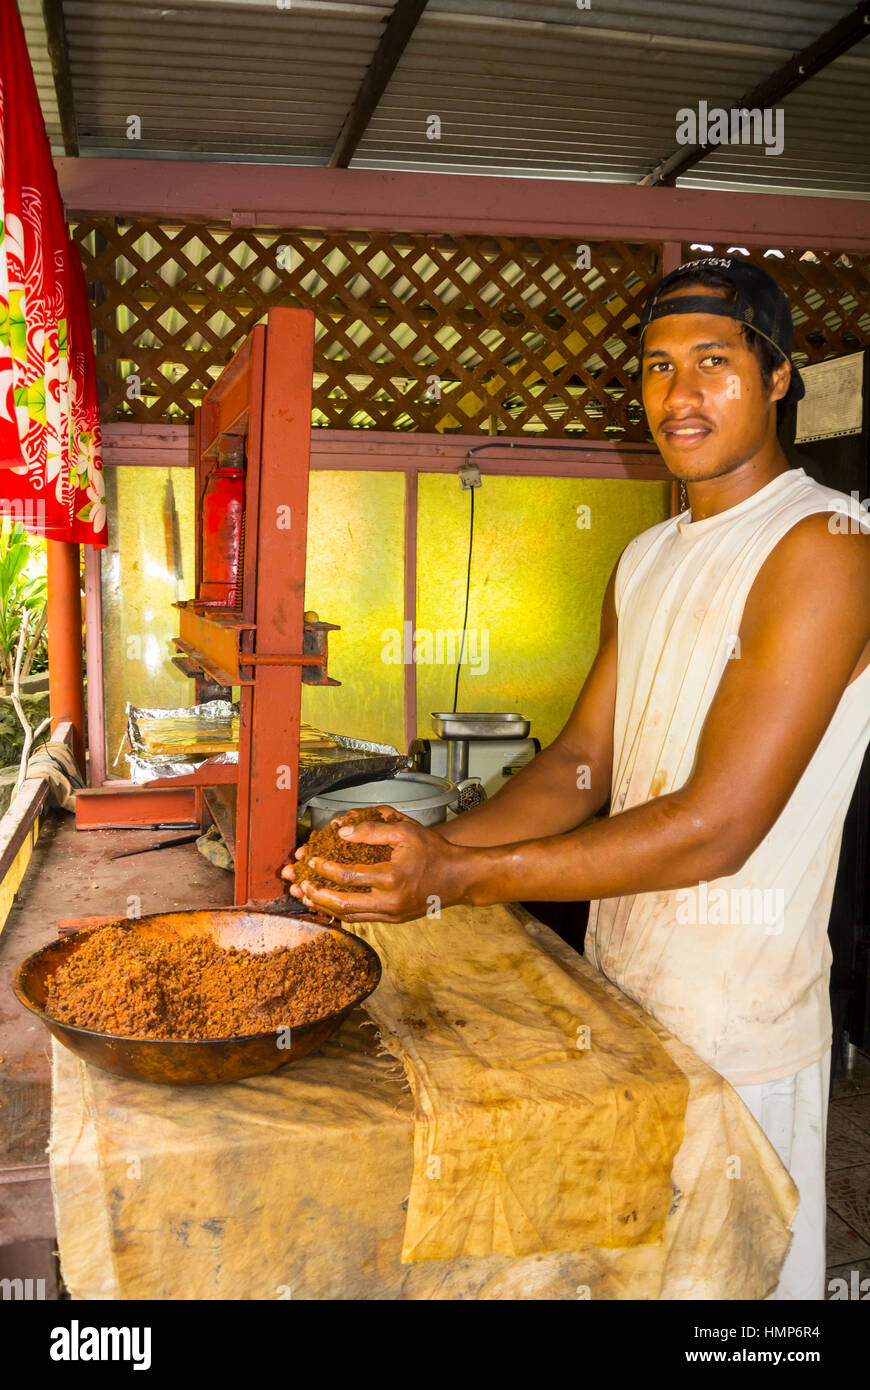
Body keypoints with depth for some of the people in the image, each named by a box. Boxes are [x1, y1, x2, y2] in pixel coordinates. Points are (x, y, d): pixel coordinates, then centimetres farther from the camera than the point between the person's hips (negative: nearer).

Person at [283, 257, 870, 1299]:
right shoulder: (645, 560, 9)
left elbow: (715, 828, -25)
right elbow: (581, 767, 7)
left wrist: (460, 879, -26)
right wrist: (428, 844, -9)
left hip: (732, 1027, -7)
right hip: (615, 984, 7)